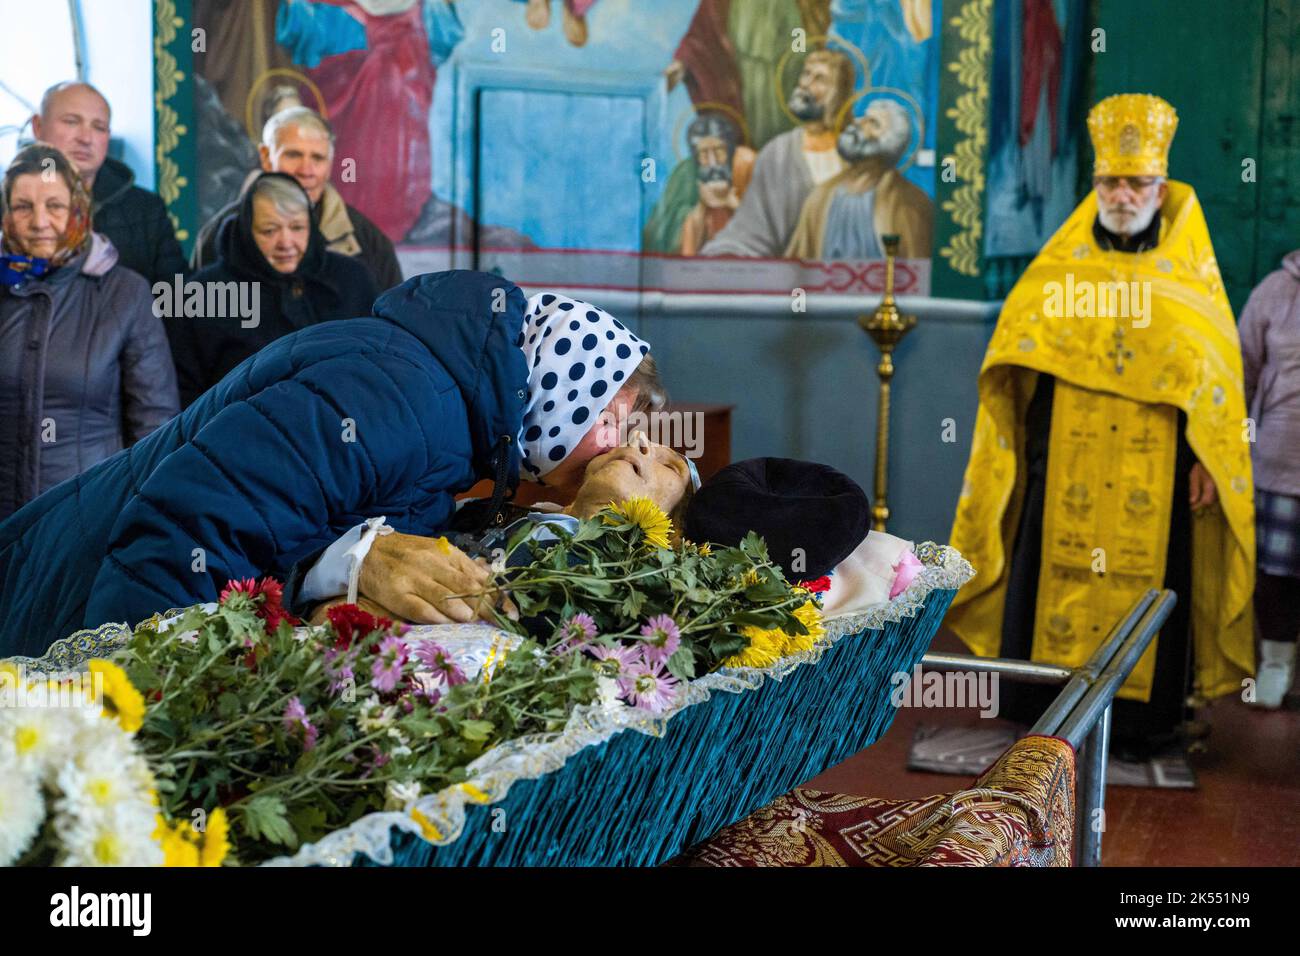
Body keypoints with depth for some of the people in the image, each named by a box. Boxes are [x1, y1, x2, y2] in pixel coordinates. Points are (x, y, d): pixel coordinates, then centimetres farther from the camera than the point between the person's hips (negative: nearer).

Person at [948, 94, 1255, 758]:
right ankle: (1041, 705, 14)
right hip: (1066, 464, 1)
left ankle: (1143, 718, 13)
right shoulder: (1062, 263, 8)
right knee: (1054, 578, 2)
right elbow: (1015, 350, 8)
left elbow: (1216, 373, 3)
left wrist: (1208, 460, -4)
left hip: (1155, 471, -1)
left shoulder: (1191, 270, 5)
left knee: (1147, 583, 2)